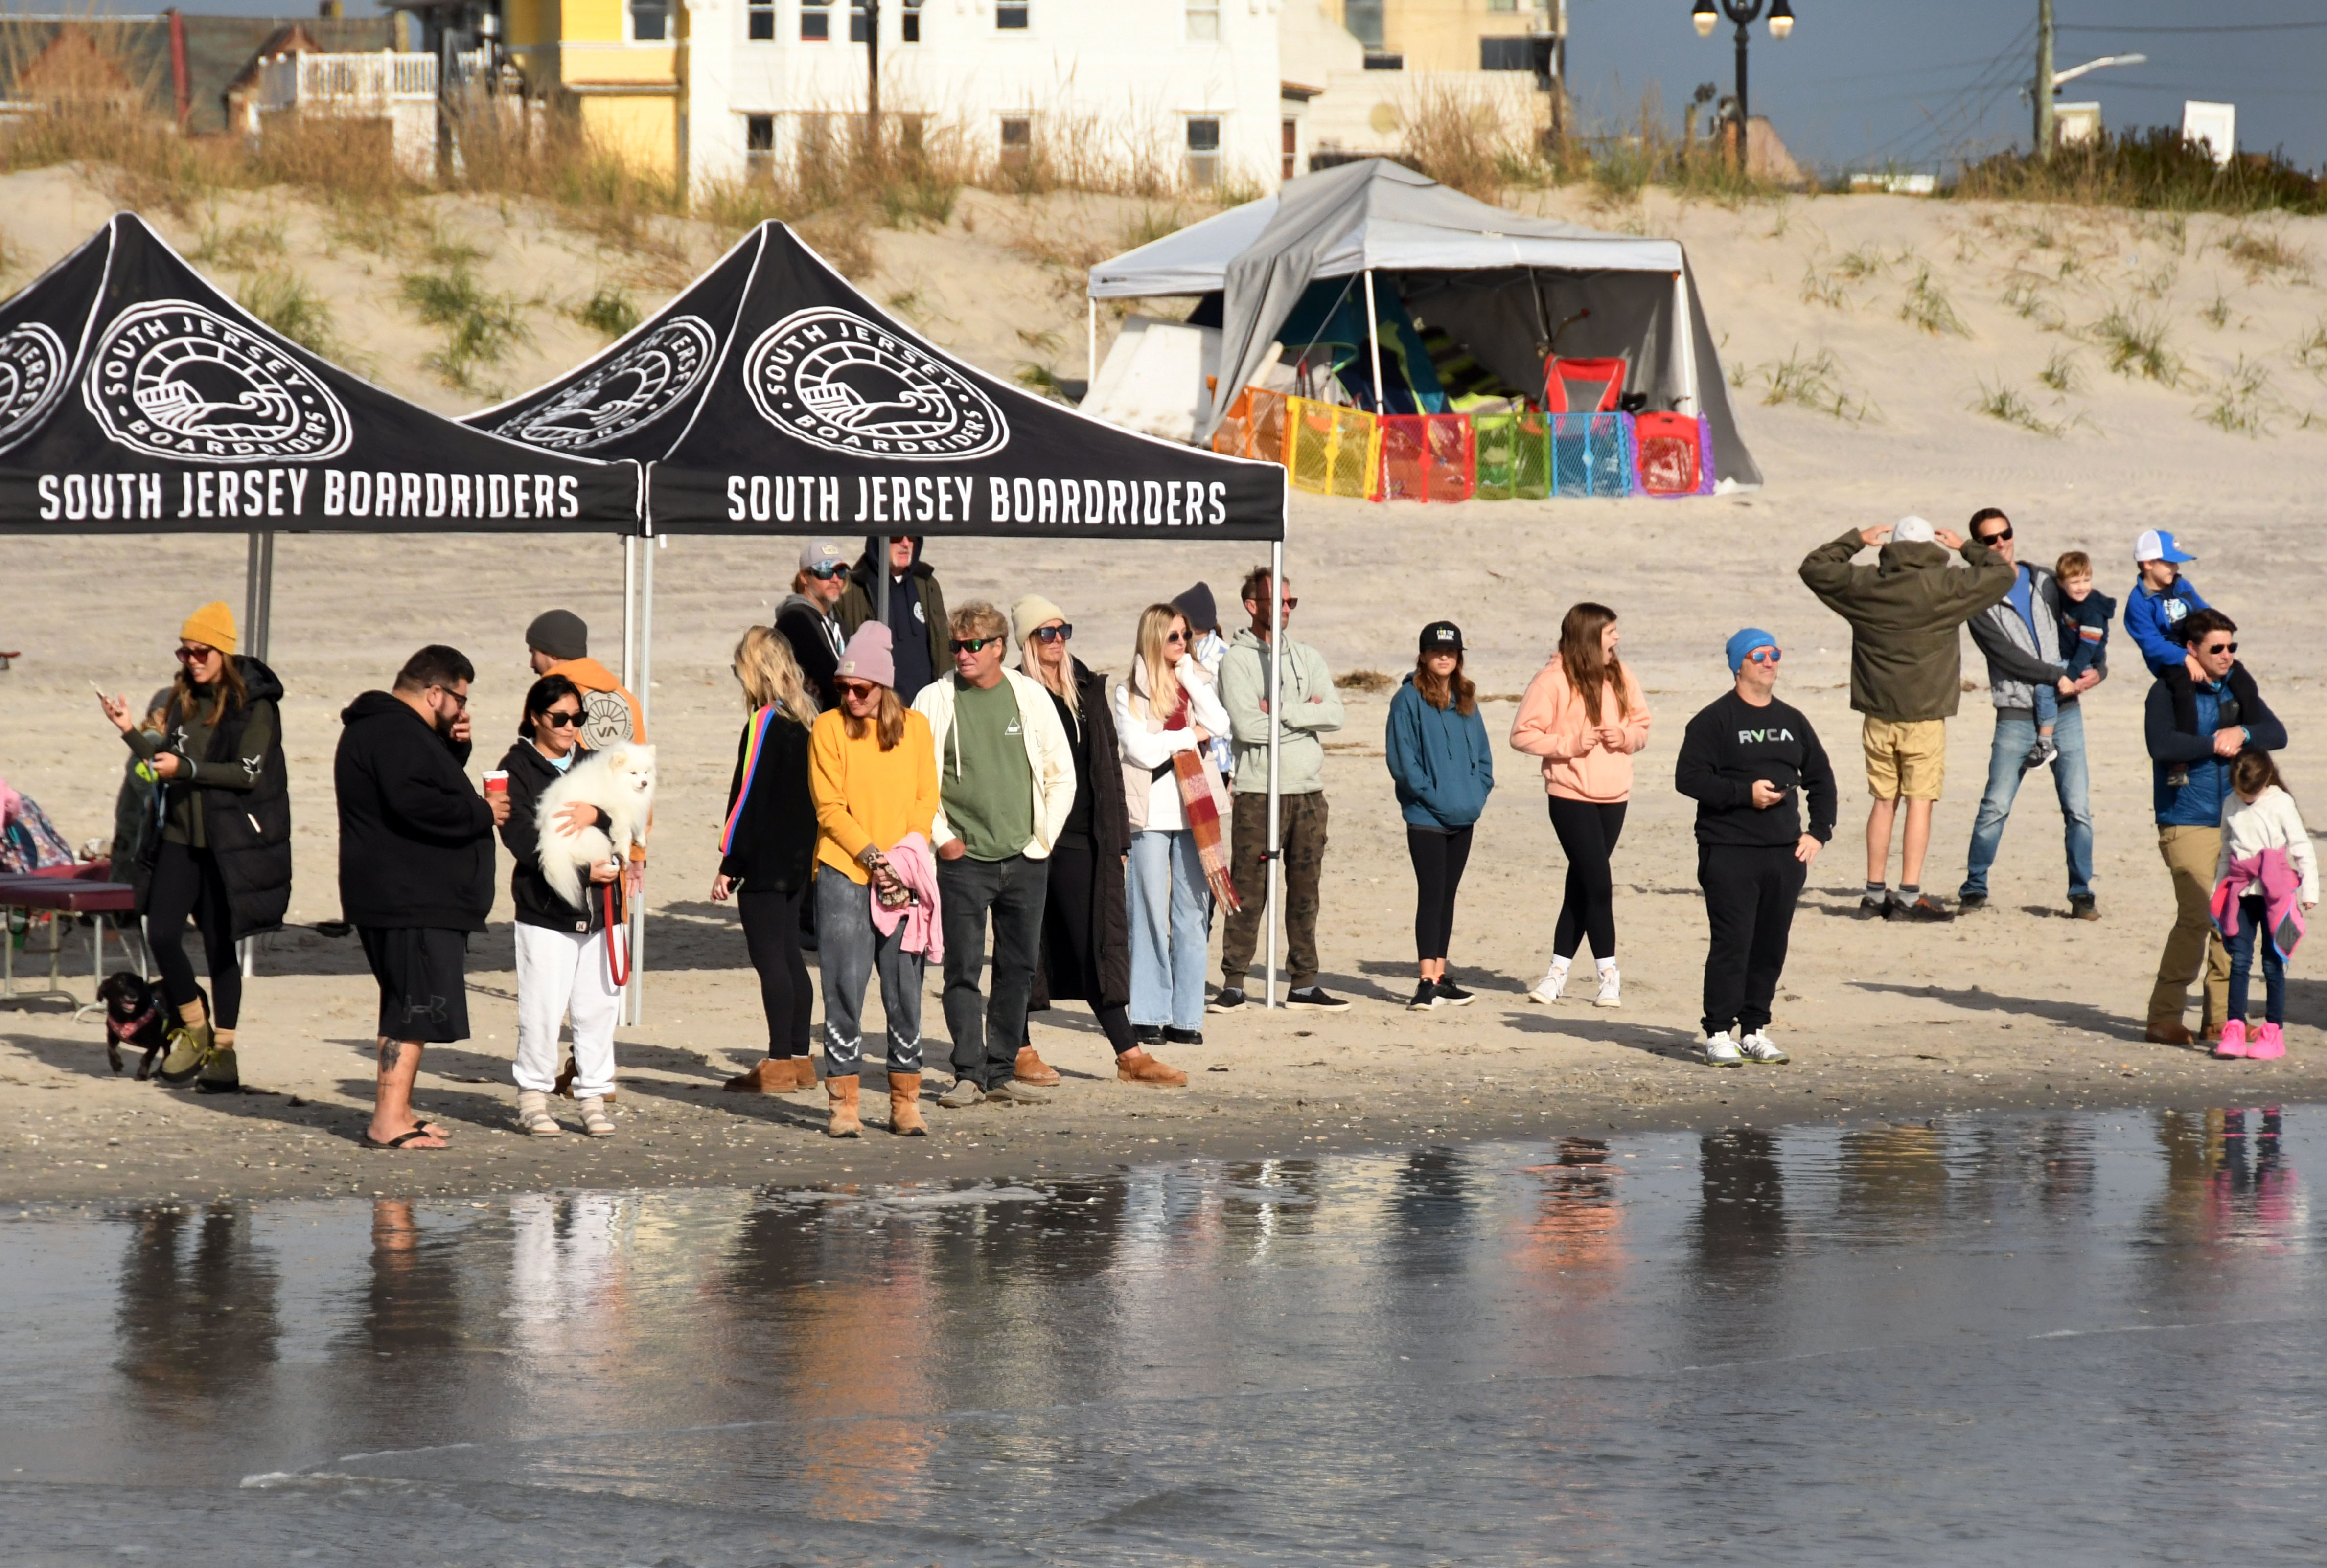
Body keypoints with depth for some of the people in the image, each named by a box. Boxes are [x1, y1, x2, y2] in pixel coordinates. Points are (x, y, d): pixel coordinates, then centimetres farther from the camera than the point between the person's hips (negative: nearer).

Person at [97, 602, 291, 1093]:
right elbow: (165, 765, 16)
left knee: (220, 945, 0)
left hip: (229, 844, -5)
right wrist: (132, 733, 2)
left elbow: (248, 773, -15)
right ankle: (194, 1029, 14)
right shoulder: (184, 701, 11)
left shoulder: (254, 704, -7)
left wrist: (186, 767, -21)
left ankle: (223, 1052, 9)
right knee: (162, 933, -5)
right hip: (180, 836, 5)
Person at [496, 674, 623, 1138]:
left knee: (599, 1006, 4)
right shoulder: (517, 769, 0)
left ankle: (593, 1097, 13)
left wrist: (596, 814, -17)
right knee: (542, 1009, -5)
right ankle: (533, 1096, 8)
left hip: (598, 908, 4)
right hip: (544, 911, -4)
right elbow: (523, 840, -11)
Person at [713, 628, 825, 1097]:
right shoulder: (806, 721, 10)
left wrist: (730, 865, -12)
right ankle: (799, 1059, 16)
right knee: (788, 955, 13)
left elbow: (749, 796, -16)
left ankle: (779, 1064, -7)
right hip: (797, 860, 9)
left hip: (765, 860, -9)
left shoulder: (765, 723, -15)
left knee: (769, 957, -6)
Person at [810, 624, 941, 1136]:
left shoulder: (915, 727, 9)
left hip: (902, 880, 2)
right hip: (844, 872, -2)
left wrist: (907, 856, -6)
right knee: (845, 987, -5)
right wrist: (873, 858, -12)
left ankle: (905, 1101, 10)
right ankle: (844, 1102, 0)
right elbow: (830, 807, -3)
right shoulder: (829, 729, 2)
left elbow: (927, 800, 9)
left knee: (905, 988, 2)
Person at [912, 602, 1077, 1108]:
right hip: (964, 859, -2)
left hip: (1025, 860, 2)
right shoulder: (935, 702, -1)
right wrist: (941, 836, -6)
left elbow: (1062, 775, 10)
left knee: (1018, 969, 6)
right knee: (963, 968, -5)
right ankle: (969, 1073, -1)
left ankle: (1003, 1070, 14)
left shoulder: (1031, 697, 4)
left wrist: (1044, 836, 3)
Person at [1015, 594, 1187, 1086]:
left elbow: (1109, 765, 14)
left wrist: (1118, 839, 11)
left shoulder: (1088, 689, 12)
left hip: (1084, 838, 5)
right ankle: (1020, 1047, 13)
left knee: (1097, 943, 2)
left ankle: (1129, 1054, -1)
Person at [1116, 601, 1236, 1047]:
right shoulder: (1129, 693, 3)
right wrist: (1190, 736, -6)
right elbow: (1138, 748, -10)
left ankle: (1186, 1016, 5)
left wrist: (1190, 676, -4)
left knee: (1191, 915, 2)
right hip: (1152, 811, -3)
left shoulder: (1195, 682, 13)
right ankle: (1148, 1016, 1)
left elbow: (1219, 725, -4)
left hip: (1194, 808, 3)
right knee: (1151, 915, -2)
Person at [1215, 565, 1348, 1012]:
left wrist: (1279, 711, -10)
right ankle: (1234, 983, -2)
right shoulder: (1236, 661, -2)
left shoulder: (1308, 658, 14)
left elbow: (1333, 714, 0)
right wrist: (1305, 716, -6)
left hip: (1308, 790, 5)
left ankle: (1304, 984, 13)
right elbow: (1246, 726, -15)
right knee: (1248, 892, -6)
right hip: (1258, 791, -5)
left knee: (1306, 890, 8)